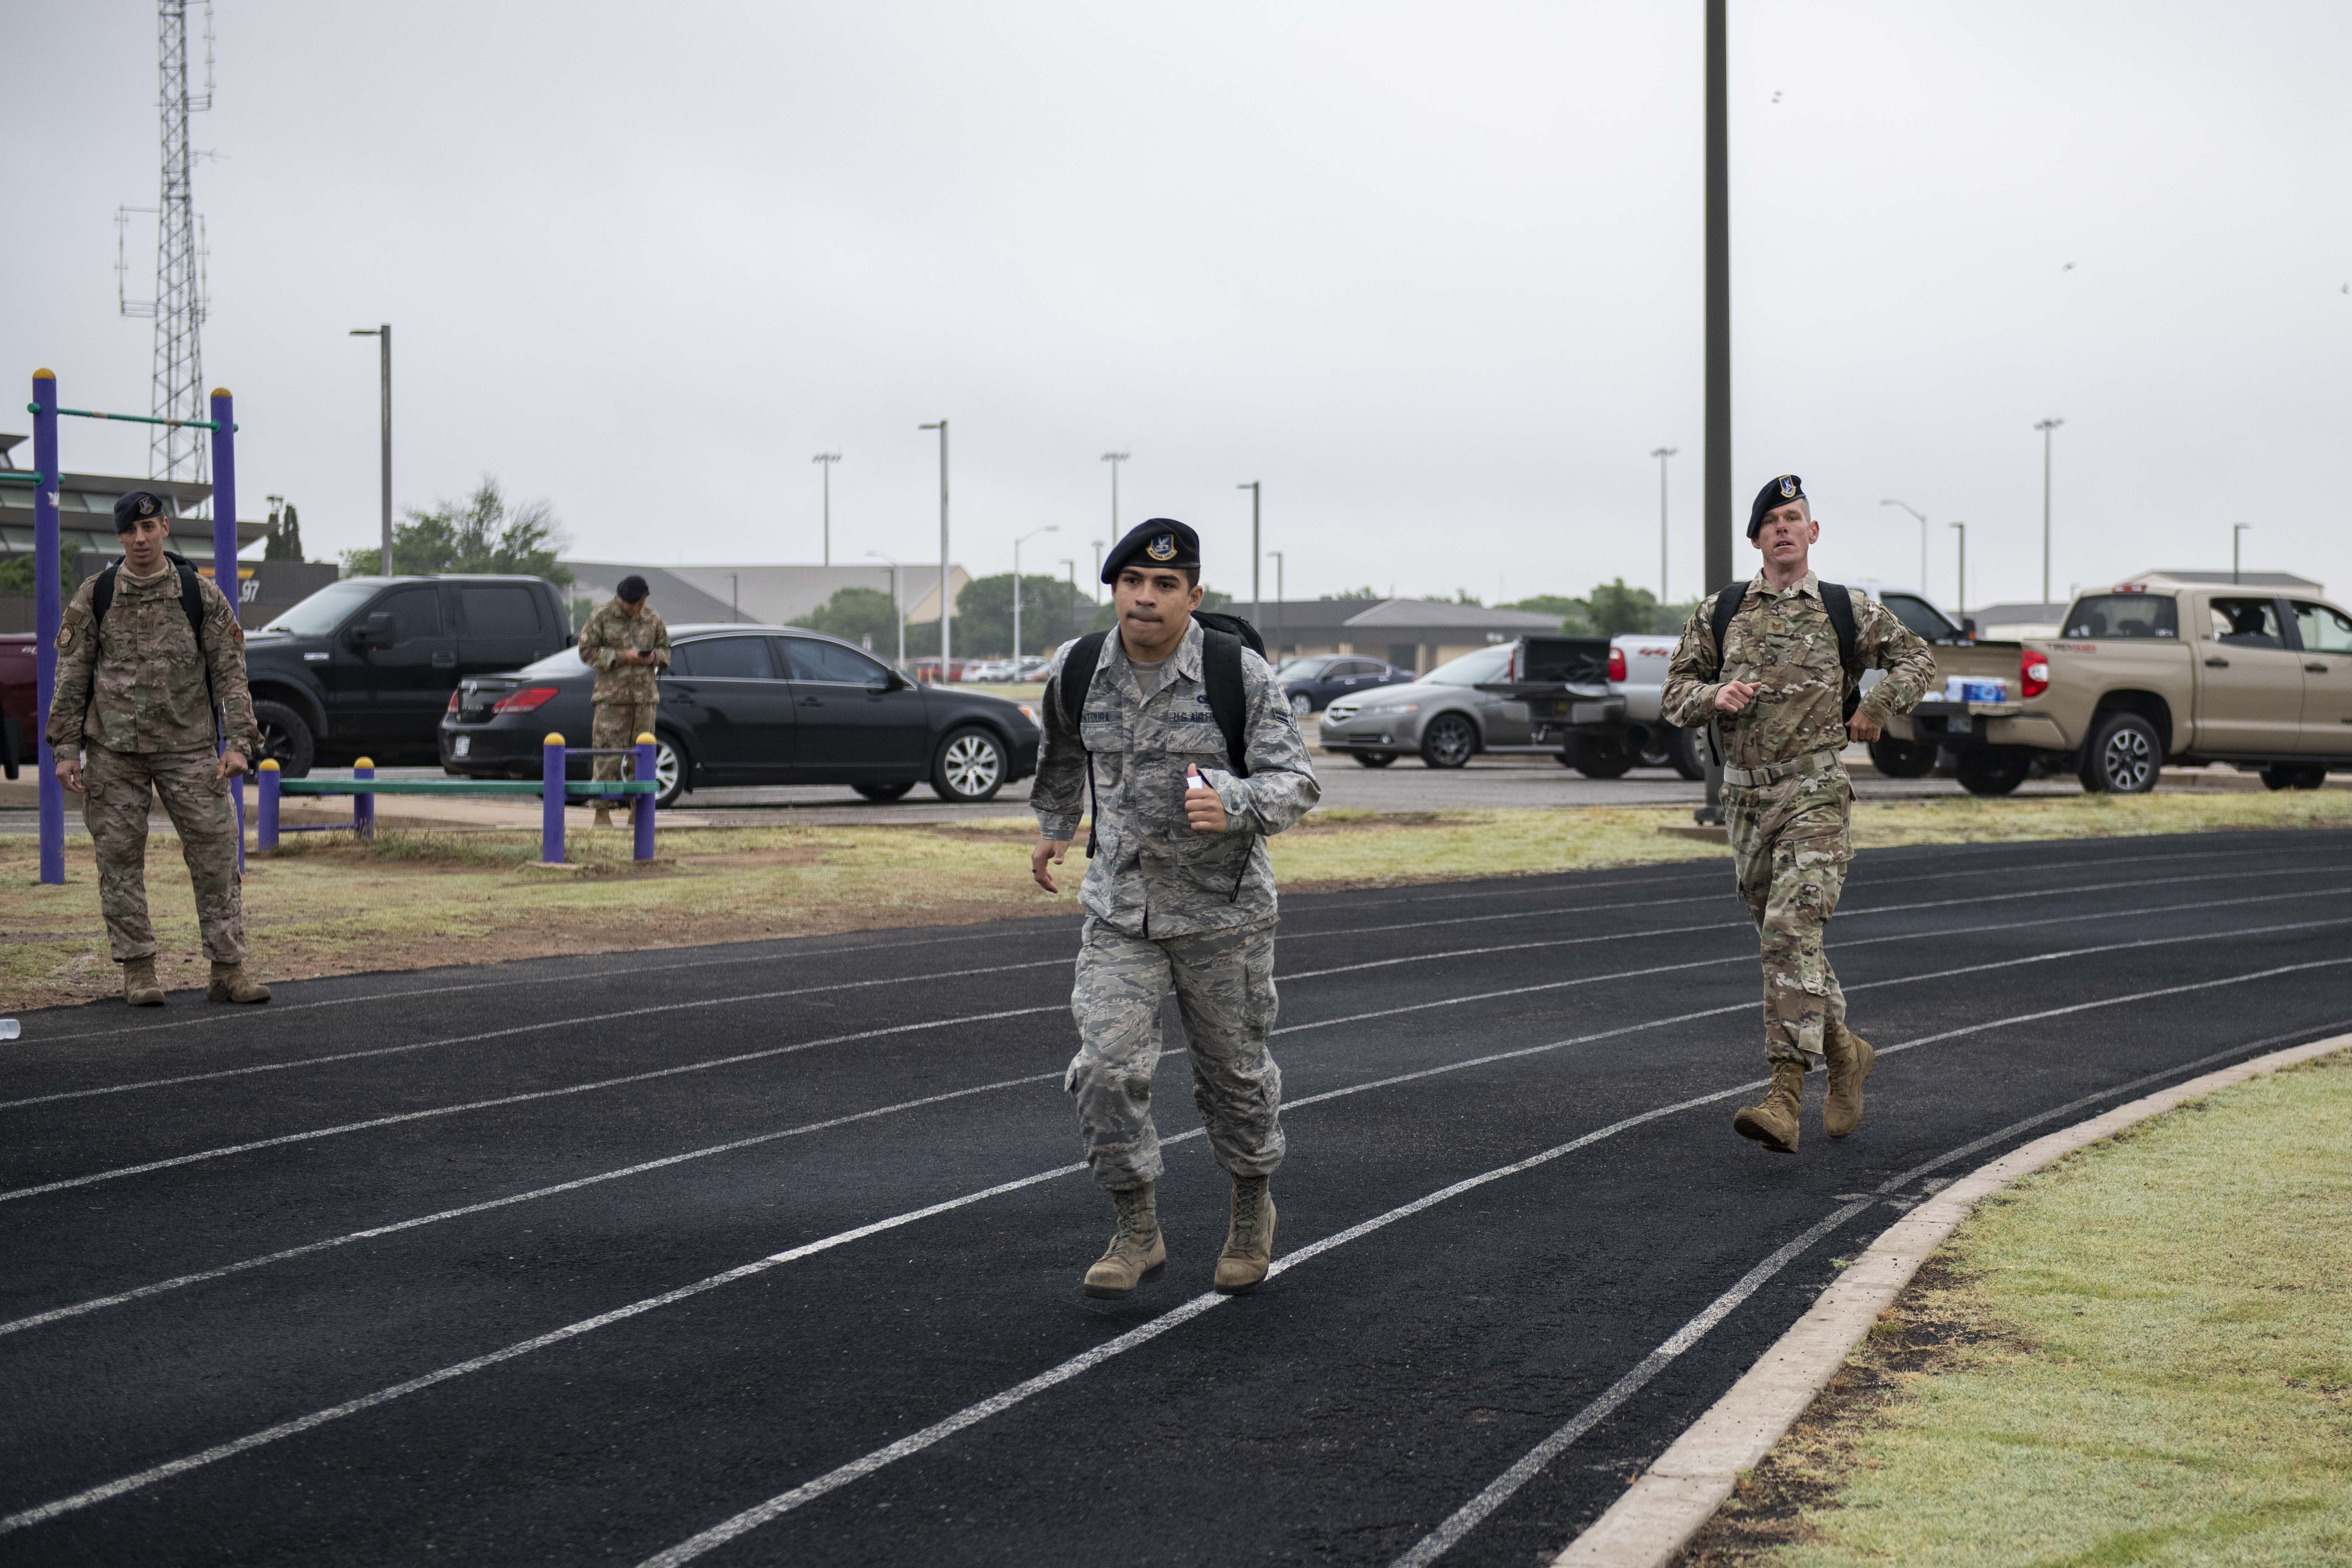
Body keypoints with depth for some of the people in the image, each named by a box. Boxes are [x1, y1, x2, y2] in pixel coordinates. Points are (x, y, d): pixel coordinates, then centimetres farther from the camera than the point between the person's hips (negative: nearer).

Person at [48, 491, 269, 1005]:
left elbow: (230, 672, 2)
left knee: (215, 853, -4)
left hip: (188, 749, 0)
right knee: (120, 859, 2)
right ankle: (137, 969, 11)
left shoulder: (201, 596, 2)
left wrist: (238, 741, -7)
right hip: (113, 749, 1)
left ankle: (228, 968, 1)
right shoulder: (94, 597, 3)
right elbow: (71, 676, 6)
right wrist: (66, 748, 0)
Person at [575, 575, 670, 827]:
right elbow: (587, 651, -4)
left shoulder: (652, 619, 10)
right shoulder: (602, 616, -2)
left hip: (645, 695, 4)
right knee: (607, 754, -8)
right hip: (612, 697, -4)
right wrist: (622, 656, -13)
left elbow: (665, 649, 20)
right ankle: (603, 811, -5)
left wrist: (655, 656, -4)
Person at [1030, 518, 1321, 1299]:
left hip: (1224, 912, -2)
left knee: (1233, 1070, 12)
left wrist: (1233, 804, -37)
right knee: (1106, 1067, -11)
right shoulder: (1077, 671, -4)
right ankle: (1137, 1230, 5)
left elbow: (1295, 782, -17)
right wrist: (1054, 826, 30)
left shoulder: (1239, 673, -15)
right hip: (1119, 907, 2)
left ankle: (1253, 1204, 38)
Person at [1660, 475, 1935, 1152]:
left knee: (1792, 930, -19)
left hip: (1815, 791, -4)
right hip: (1744, 794, 4)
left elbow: (1917, 658, 17)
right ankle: (1844, 1052, 37)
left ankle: (1785, 1100, -25)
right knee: (1783, 939, 13)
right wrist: (1713, 696, -10)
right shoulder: (1718, 613, 8)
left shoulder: (1848, 611, 4)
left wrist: (1879, 706, 1)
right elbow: (1674, 695, 11)